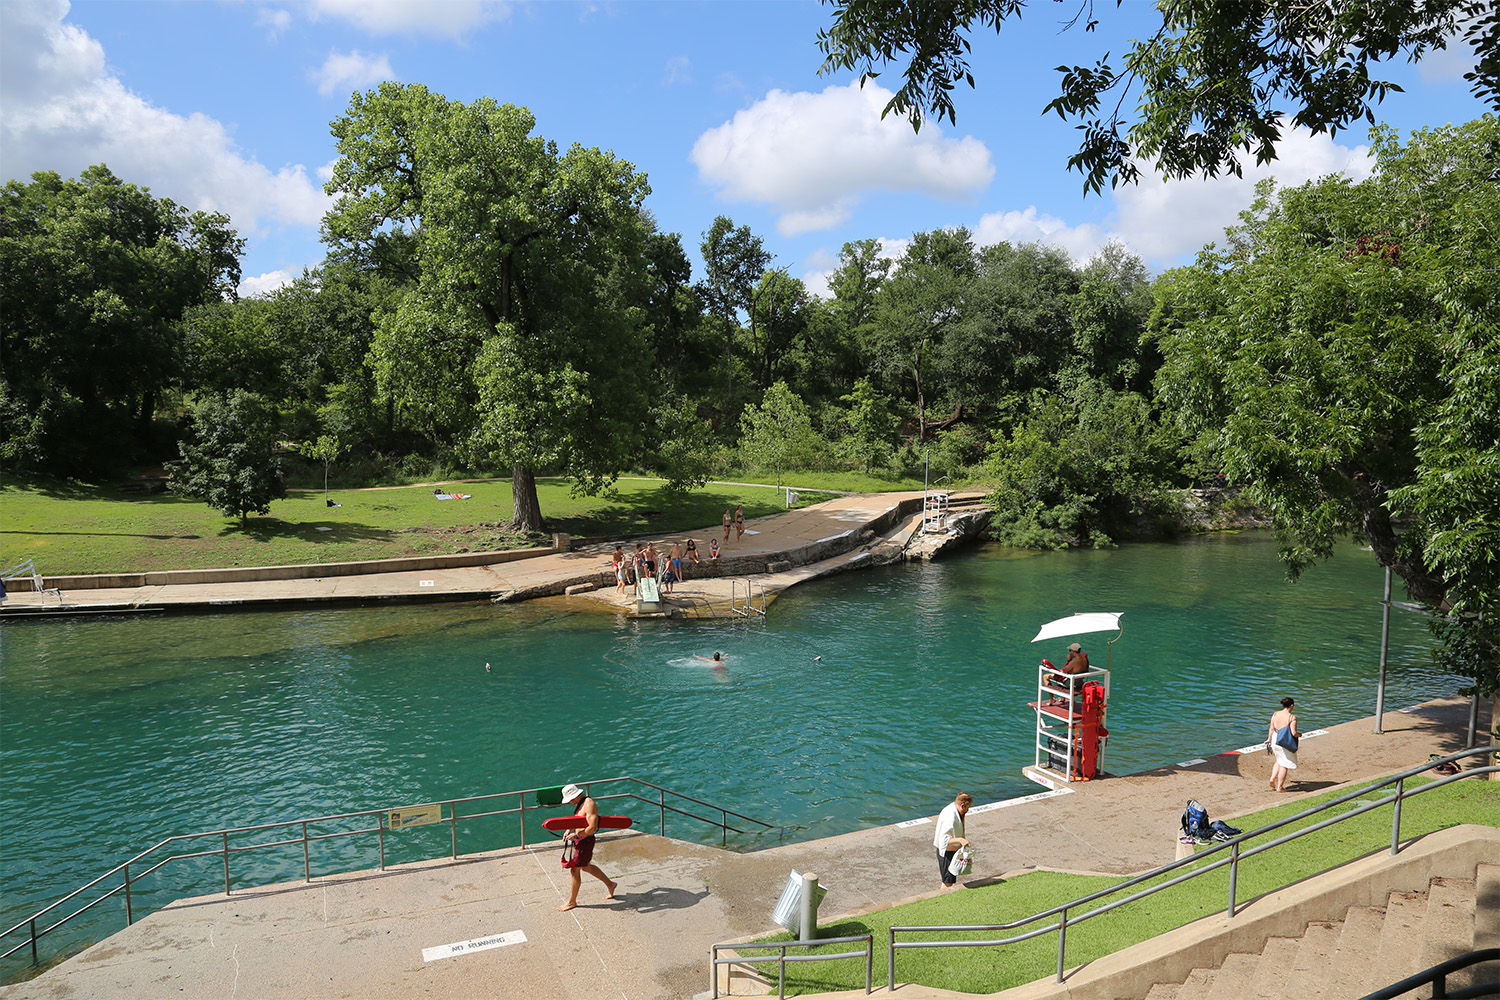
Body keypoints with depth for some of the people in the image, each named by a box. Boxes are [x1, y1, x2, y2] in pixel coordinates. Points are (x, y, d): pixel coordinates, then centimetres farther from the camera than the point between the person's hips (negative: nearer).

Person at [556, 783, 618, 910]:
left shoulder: (589, 804, -24)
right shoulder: (580, 803, 6)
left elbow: (592, 828, -28)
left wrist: (575, 835, -22)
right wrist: (569, 830, 6)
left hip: (585, 841, -10)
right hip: (579, 840, 10)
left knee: (575, 870, 1)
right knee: (586, 866, 22)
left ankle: (572, 901, 18)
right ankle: (610, 884, 37)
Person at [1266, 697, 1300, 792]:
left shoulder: (1275, 714, -2)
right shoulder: (1292, 717, -18)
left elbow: (1271, 729, 3)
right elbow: (1293, 733, -21)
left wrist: (1269, 739, 17)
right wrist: (1299, 734, 1)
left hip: (1275, 740, 5)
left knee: (1280, 760, 28)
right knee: (1284, 764, 9)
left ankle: (1272, 779, 17)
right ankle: (1279, 787, 15)